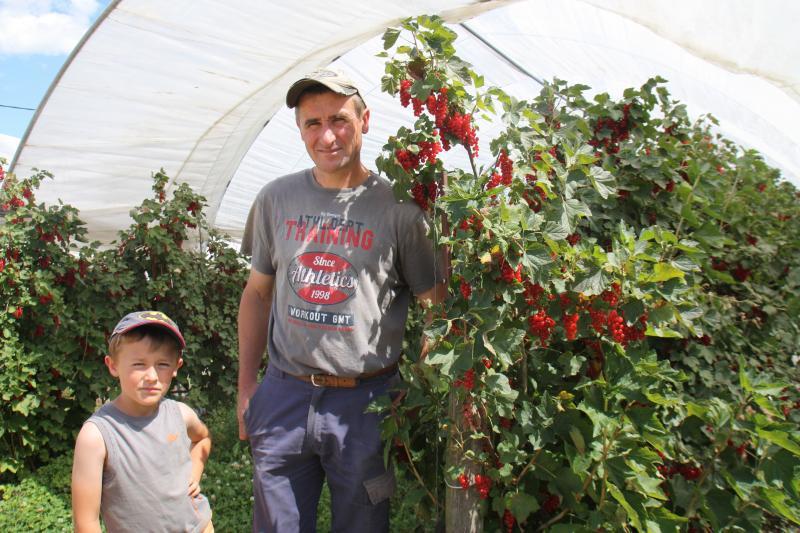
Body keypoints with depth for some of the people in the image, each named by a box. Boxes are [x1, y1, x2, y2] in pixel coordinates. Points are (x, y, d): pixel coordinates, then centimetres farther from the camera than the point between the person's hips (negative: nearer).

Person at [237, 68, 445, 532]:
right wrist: (246, 388, 10)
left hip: (366, 401, -2)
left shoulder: (397, 207, -7)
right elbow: (257, 293, 12)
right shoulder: (276, 199, 4)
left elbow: (434, 306, -2)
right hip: (283, 395, 3)